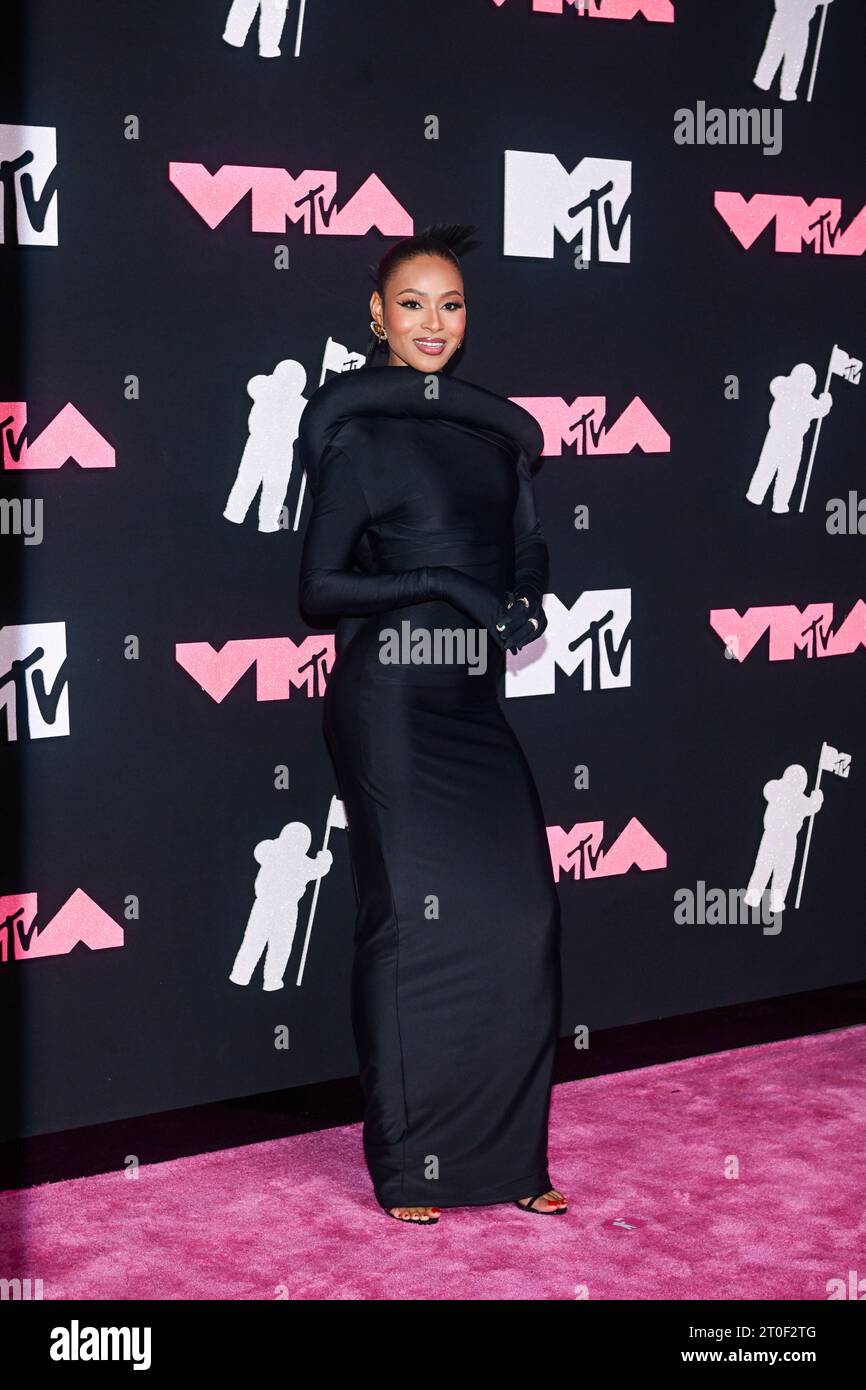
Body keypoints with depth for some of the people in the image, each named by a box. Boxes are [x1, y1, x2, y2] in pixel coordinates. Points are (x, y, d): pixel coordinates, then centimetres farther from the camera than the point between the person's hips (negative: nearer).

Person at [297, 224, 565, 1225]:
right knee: (411, 919, -2)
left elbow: (526, 551, 15)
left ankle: (509, 1154, 14)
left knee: (520, 917, 2)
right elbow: (320, 589, -7)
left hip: (478, 701, 6)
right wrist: (440, 585, -18)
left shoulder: (492, 428, 13)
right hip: (393, 701, -5)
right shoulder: (359, 436, -3)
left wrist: (525, 609, -6)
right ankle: (407, 1167, 10)